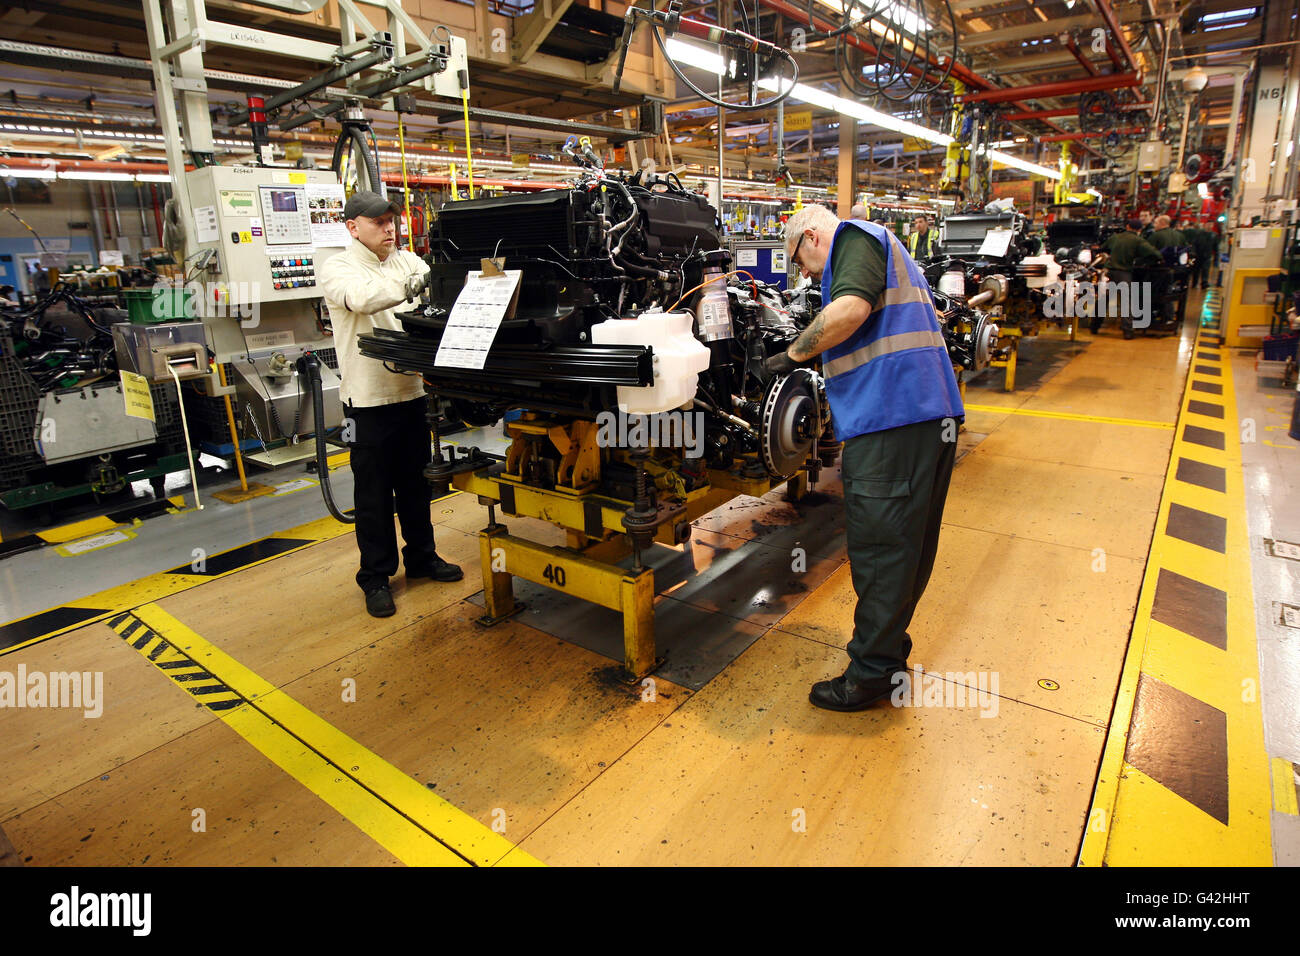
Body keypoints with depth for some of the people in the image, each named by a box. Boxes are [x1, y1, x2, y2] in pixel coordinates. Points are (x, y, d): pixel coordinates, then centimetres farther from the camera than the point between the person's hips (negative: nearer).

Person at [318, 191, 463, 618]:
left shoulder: (406, 260, 11)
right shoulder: (337, 269, -6)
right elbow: (362, 296, -27)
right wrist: (411, 285, -41)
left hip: (412, 391, 5)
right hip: (369, 397, -5)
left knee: (415, 483, 16)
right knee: (374, 492, 4)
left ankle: (421, 558, 32)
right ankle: (375, 577, 17)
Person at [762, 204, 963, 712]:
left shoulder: (855, 237, -1)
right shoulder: (883, 249, 30)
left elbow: (849, 310, -21)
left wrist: (794, 354, -9)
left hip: (892, 420, -10)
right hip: (933, 417, 10)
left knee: (880, 550, -2)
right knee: (910, 546, 17)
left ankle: (871, 673, 9)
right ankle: (889, 645, 31)